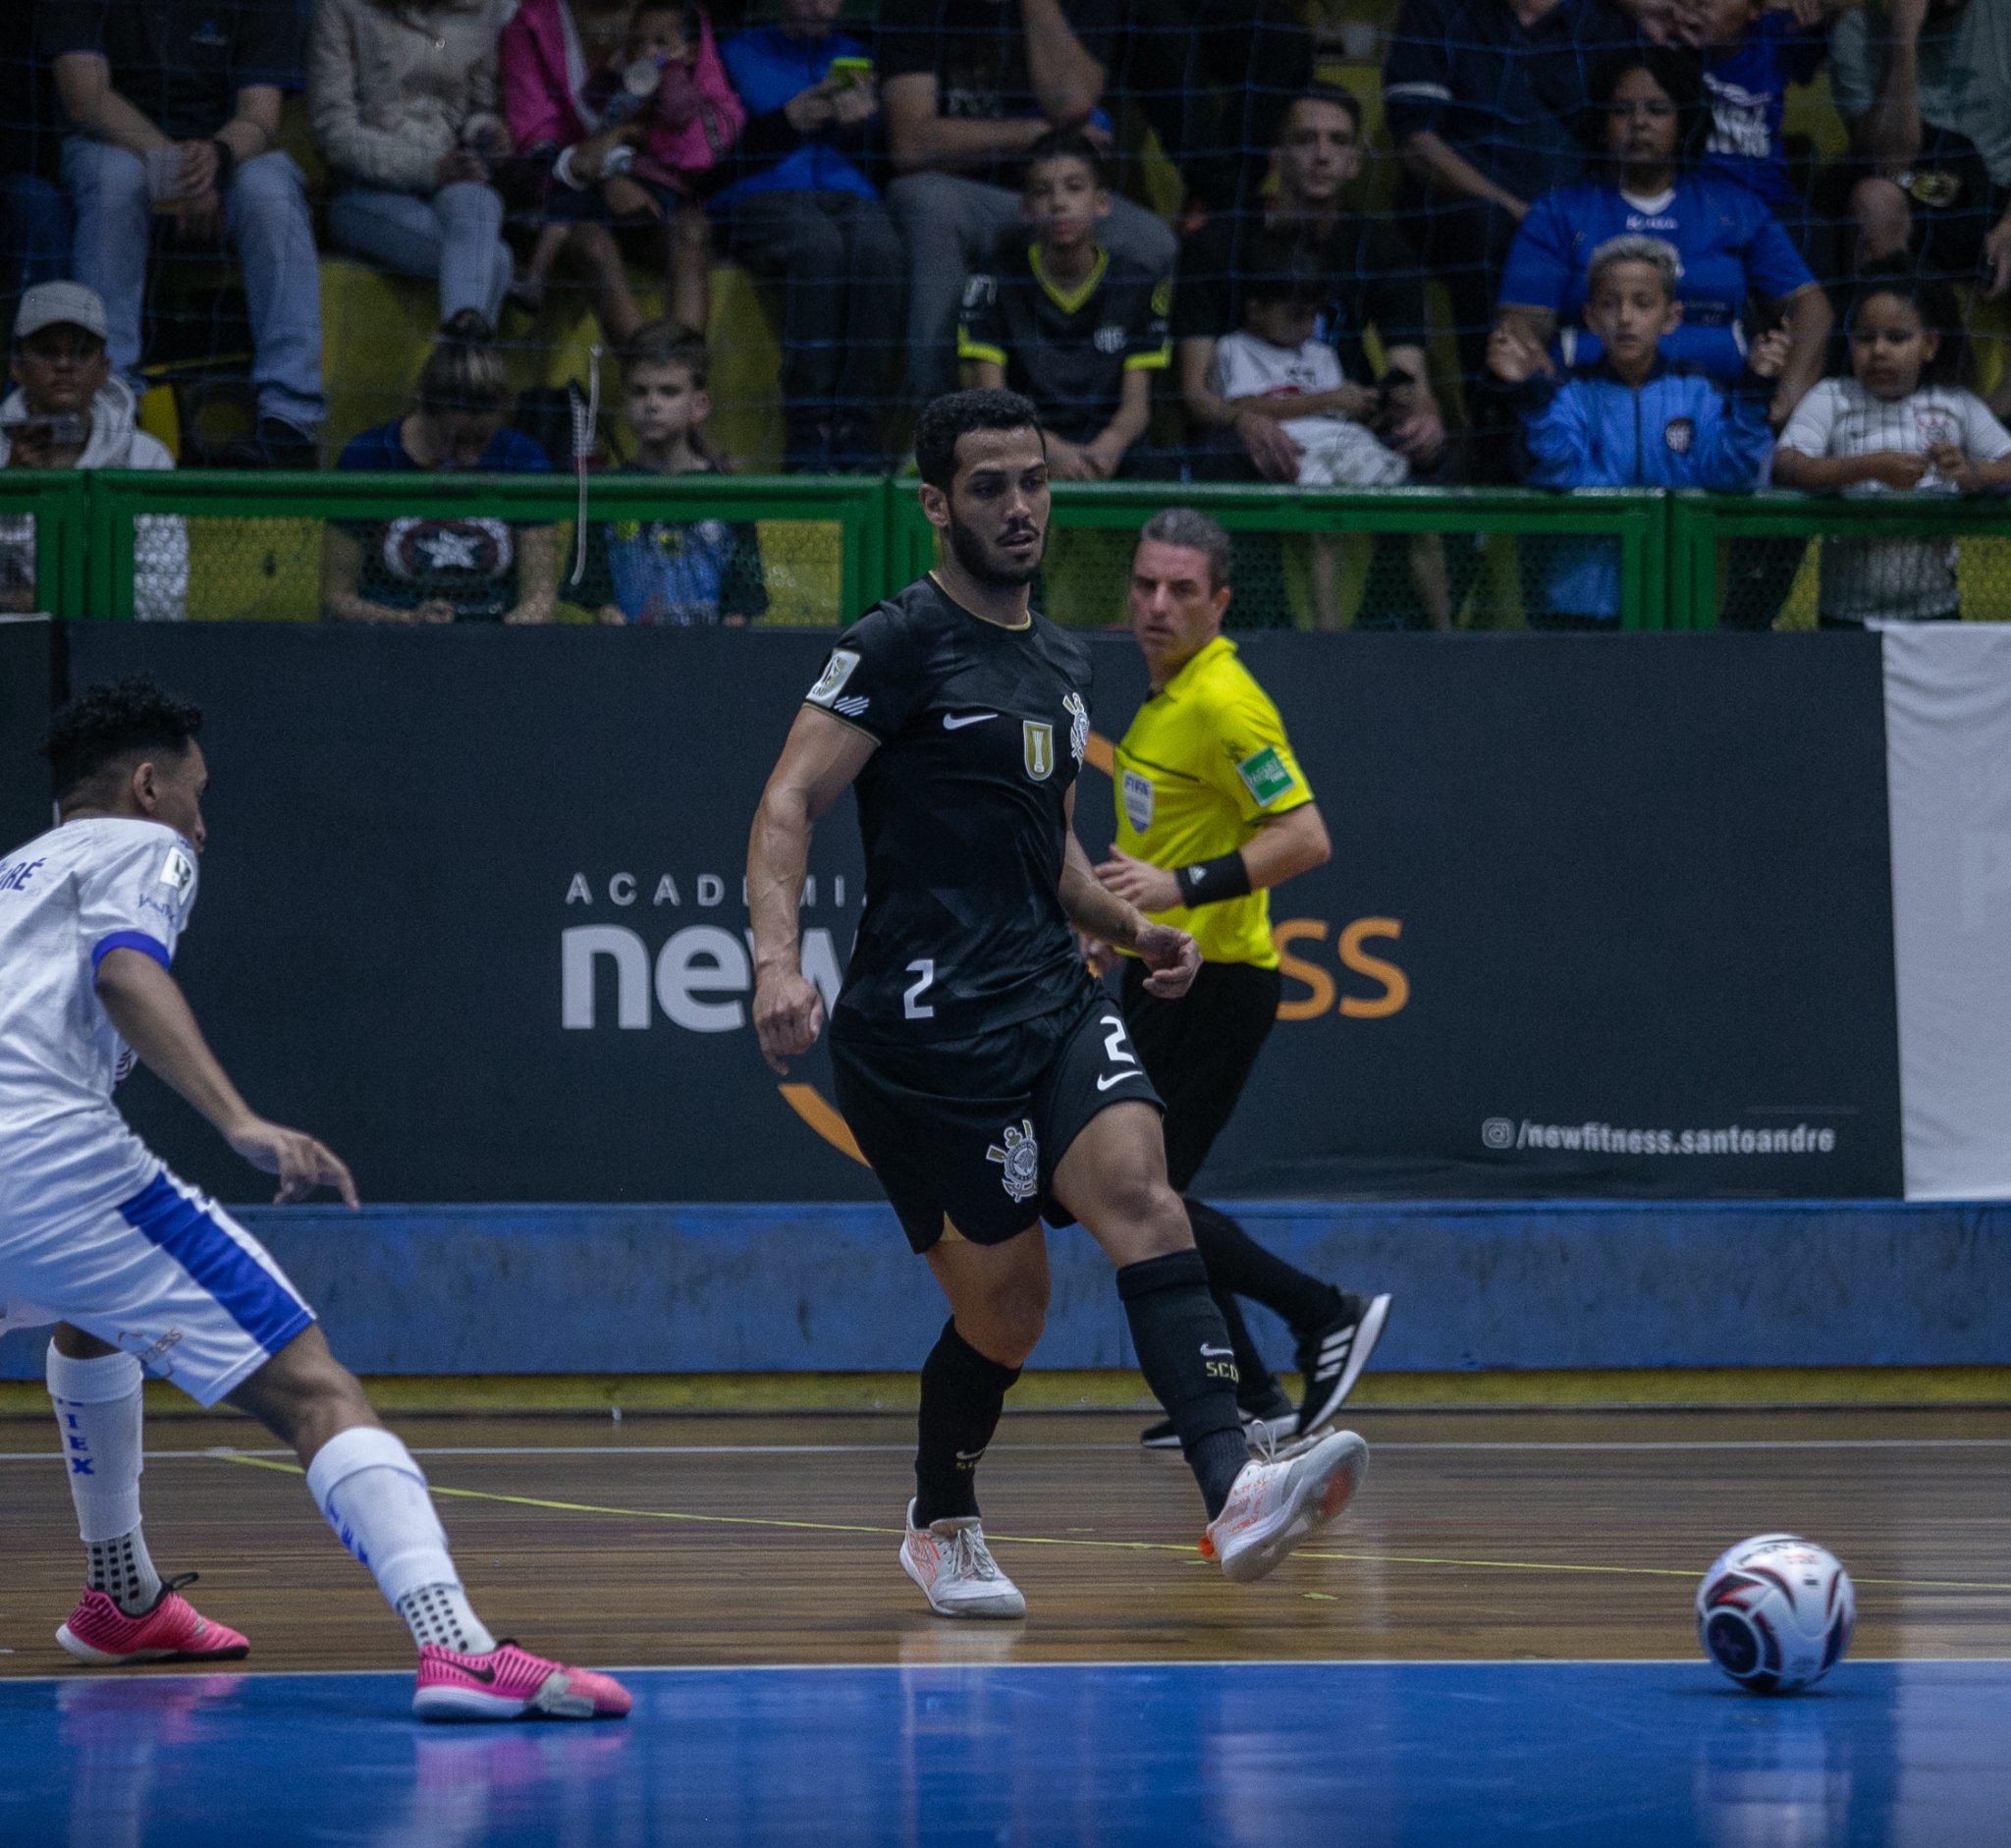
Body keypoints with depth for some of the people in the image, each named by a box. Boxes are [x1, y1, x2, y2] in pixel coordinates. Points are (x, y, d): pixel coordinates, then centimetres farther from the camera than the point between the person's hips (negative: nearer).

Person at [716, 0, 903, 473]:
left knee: (878, 248, -36)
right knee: (818, 244, -39)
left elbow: (874, 161, 17)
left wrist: (856, 125, -4)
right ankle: (809, 427, -38)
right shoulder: (738, 52, 16)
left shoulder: (854, 56, 24)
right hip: (759, 199, -2)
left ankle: (856, 425, -37)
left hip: (847, 194, 2)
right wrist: (789, 120, -9)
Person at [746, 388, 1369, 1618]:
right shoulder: (902, 643, -3)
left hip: (1054, 1004, 6)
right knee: (1003, 1306, -3)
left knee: (1138, 1187, -21)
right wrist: (778, 960, -25)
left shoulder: (1062, 666, 20)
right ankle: (942, 1526, 25)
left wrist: (1135, 930, 15)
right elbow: (791, 801, -11)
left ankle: (1236, 1491, -36)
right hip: (928, 1020, -6)